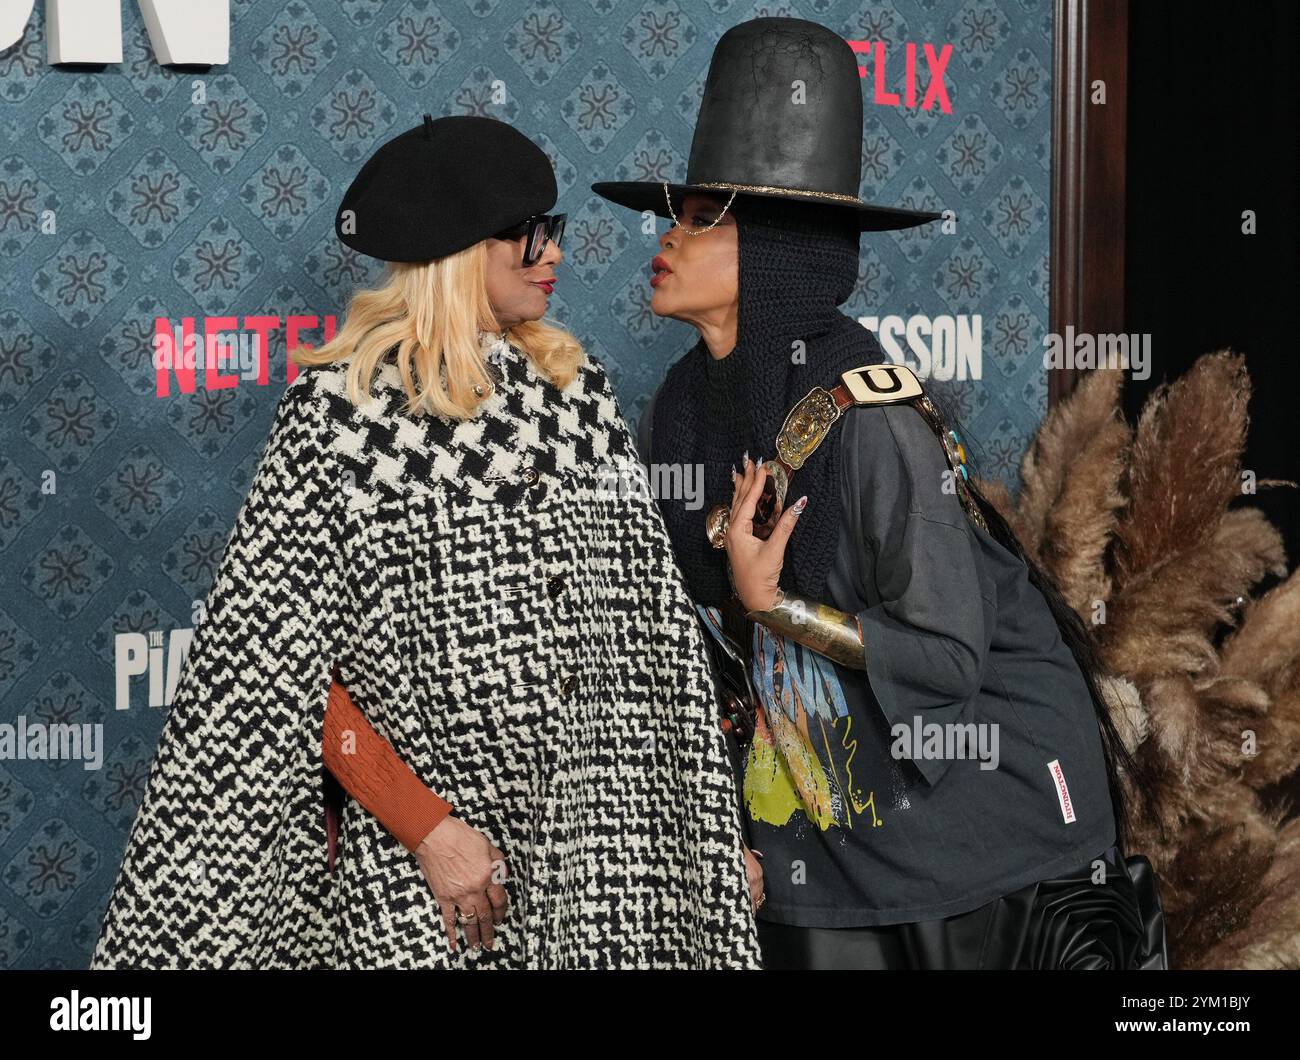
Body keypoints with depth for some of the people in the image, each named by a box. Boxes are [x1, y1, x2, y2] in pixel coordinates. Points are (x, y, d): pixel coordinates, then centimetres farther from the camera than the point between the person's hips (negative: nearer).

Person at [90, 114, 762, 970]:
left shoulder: (578, 390, 7)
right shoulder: (347, 412, -9)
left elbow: (654, 619, 11)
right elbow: (271, 664, -11)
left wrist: (714, 829, 8)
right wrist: (430, 829, -17)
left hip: (596, 840, 5)